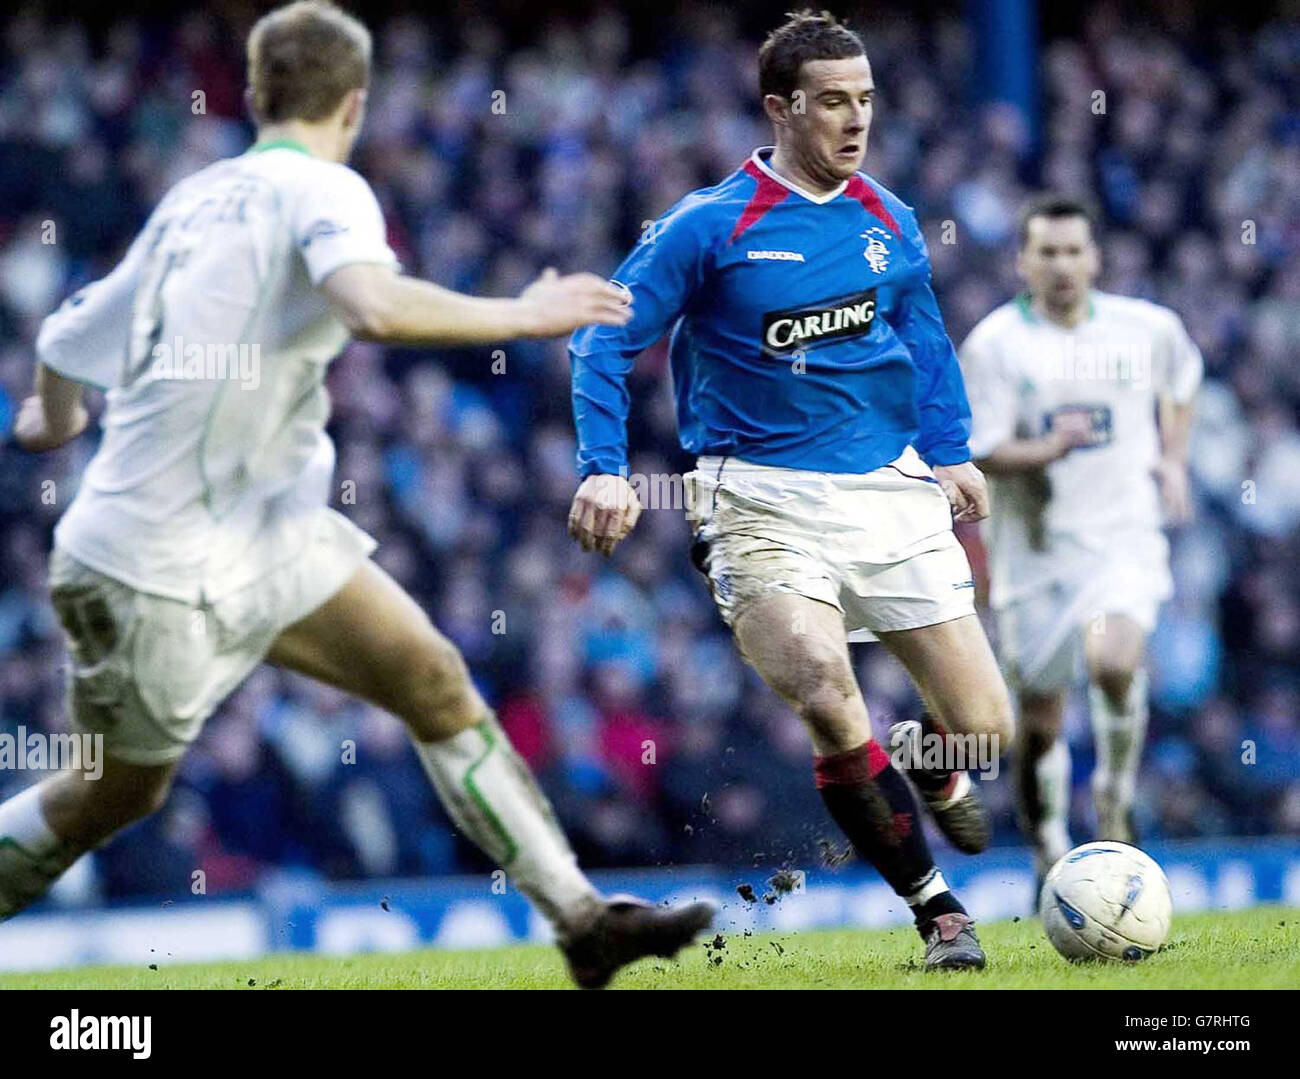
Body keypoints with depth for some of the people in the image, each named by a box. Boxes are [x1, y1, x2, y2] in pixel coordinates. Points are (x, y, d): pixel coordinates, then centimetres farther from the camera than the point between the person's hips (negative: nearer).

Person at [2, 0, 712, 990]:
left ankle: (580, 917, 0)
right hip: (156, 571, -8)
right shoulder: (323, 190, -14)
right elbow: (377, 307, -36)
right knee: (119, 794, 6)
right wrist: (524, 316, -24)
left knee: (434, 682, 1)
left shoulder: (193, 198, 10)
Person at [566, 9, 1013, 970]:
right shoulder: (711, 225, -7)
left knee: (985, 723, 0)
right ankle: (938, 909, -6)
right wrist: (606, 469, -14)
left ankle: (931, 770, 40)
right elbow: (606, 344, -3)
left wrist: (949, 450, 11)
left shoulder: (887, 221, 7)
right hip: (765, 498, -4)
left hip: (889, 489, 4)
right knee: (829, 702, -24)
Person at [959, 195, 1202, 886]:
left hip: (1124, 537, 0)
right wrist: (1048, 449, -27)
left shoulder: (1150, 329, 2)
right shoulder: (994, 344, -6)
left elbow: (1182, 380, 26)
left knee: (1113, 660, -27)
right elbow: (977, 453, -11)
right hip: (1033, 550, 0)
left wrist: (1173, 459, 13)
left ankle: (1115, 796, -1)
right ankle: (1050, 861, 23)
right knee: (1039, 719, 3)